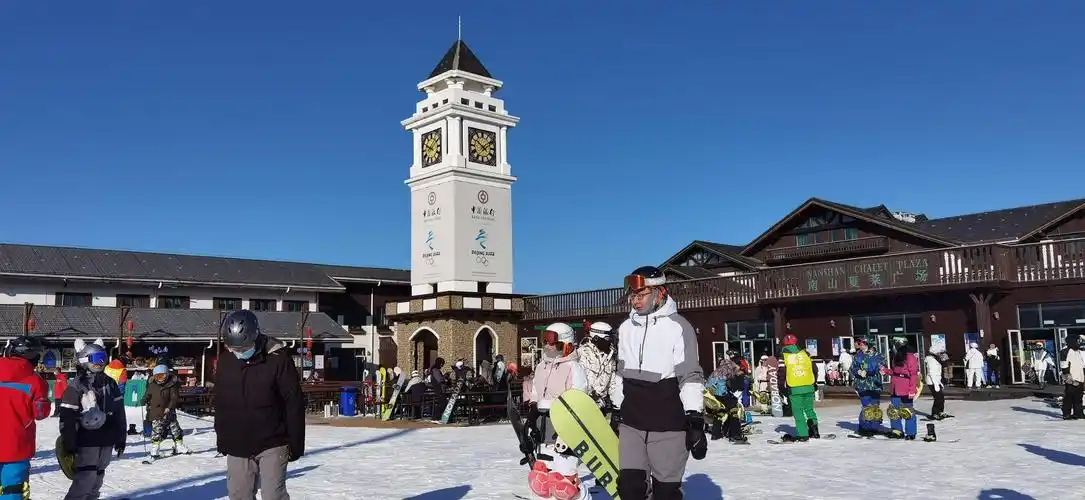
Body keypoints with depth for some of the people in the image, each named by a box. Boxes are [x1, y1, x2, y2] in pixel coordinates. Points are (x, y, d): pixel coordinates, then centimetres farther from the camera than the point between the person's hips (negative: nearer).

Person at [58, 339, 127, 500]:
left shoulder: (110, 383, 8)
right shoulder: (75, 387, -9)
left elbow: (119, 412, 11)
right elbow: (67, 418, -10)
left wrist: (121, 438, 10)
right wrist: (68, 444, -11)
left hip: (107, 439, 6)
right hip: (87, 440, -6)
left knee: (98, 476, 15)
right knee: (86, 478, -12)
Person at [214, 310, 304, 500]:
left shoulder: (278, 358, -15)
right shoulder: (225, 362, 0)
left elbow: (294, 403, -12)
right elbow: (220, 404, 12)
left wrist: (296, 442, -10)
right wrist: (222, 438, 16)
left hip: (272, 444, -5)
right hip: (237, 446, 5)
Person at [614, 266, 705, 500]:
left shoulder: (677, 326, -9)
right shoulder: (625, 328, 10)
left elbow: (690, 376, -11)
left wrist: (695, 421, -14)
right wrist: (616, 411, 19)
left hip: (668, 425, -5)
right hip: (631, 423, 5)